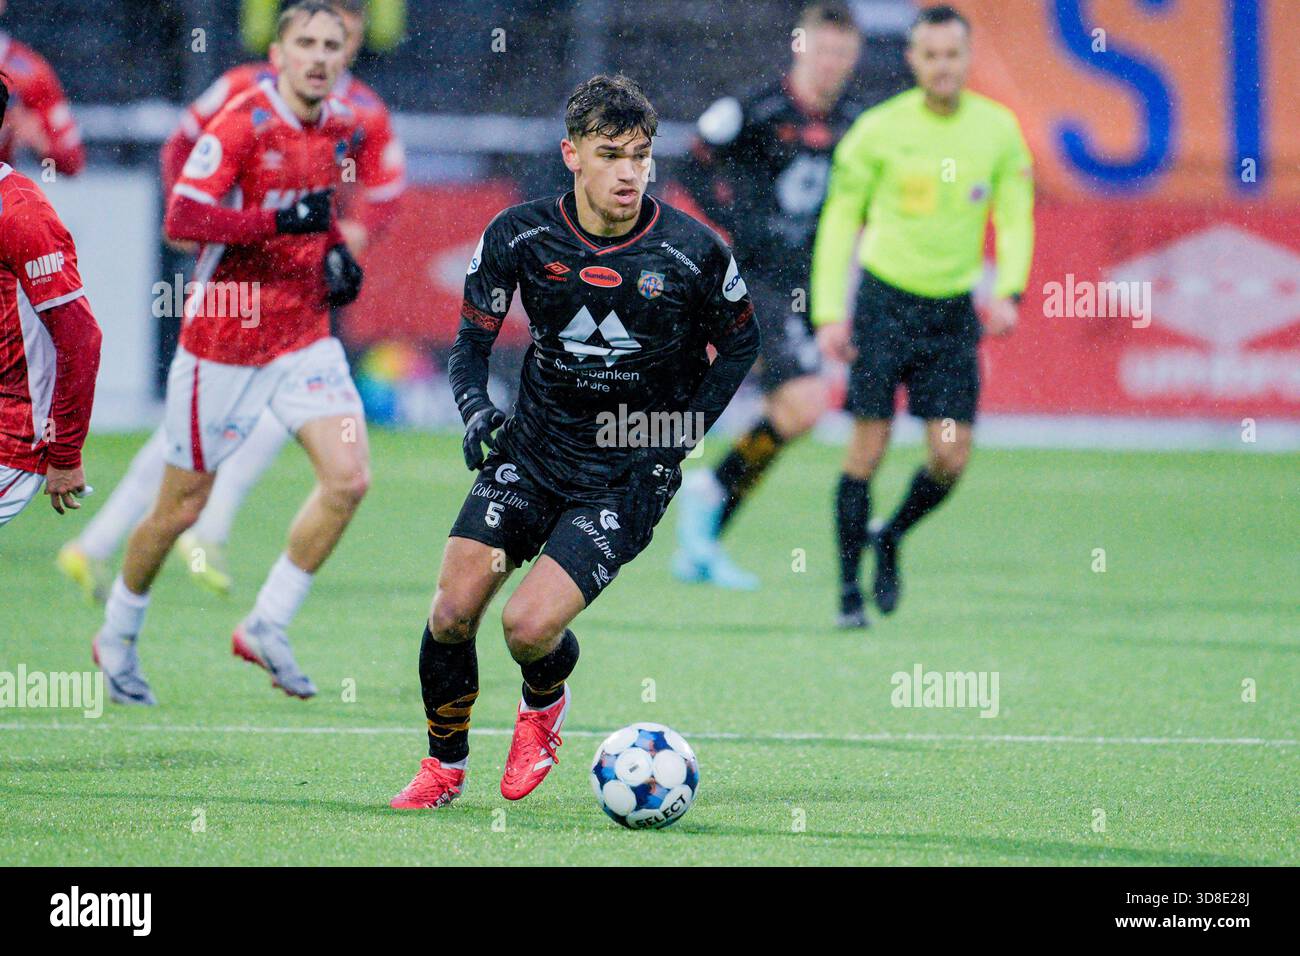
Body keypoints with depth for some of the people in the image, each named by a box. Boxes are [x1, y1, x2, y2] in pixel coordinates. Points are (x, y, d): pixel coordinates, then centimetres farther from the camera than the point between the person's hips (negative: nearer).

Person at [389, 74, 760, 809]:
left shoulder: (693, 251, -12)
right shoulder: (520, 236, -7)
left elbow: (741, 342, 5)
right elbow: (473, 338, 4)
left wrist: (683, 435, -4)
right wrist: (477, 412, -16)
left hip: (631, 474, -3)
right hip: (531, 451, 3)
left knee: (529, 625, -18)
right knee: (453, 611, -10)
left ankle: (545, 702, 19)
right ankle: (445, 767, 16)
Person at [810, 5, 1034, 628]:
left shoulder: (997, 129, 1)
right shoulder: (878, 130, -5)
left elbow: (1015, 218, 6)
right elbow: (839, 221, 1)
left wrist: (1008, 291, -11)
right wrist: (829, 313, -8)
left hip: (954, 312, 2)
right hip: (884, 301, -2)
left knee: (950, 459, -3)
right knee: (868, 446, -5)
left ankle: (890, 538, 26)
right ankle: (850, 587, 6)